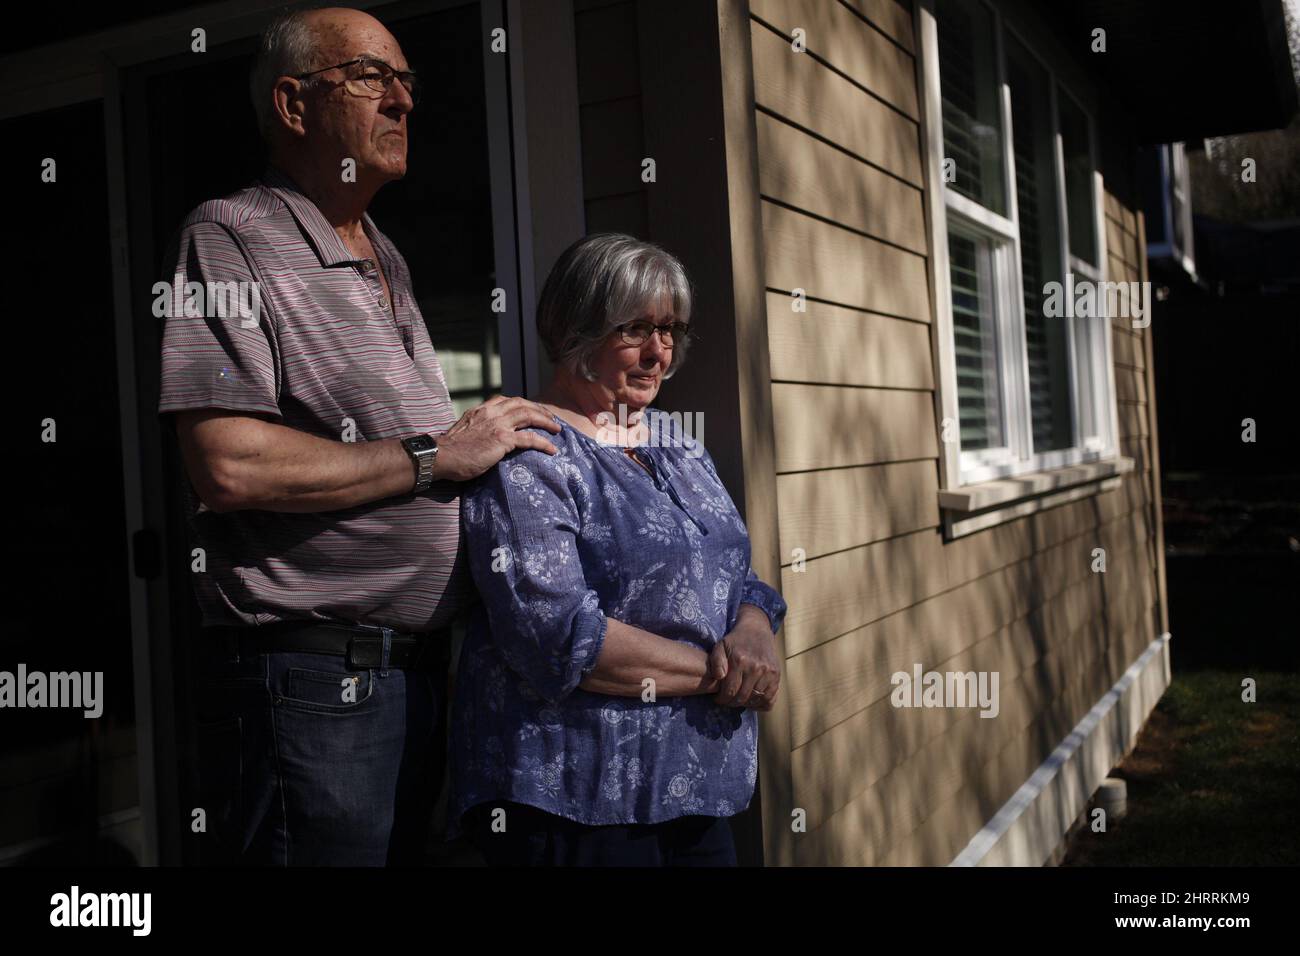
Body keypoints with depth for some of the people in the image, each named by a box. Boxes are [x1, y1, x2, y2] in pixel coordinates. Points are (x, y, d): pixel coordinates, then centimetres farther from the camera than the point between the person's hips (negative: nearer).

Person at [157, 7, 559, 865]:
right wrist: (438, 455, -15)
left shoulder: (389, 262, 18)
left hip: (417, 670, 8)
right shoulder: (233, 238, -9)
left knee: (407, 850, 17)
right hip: (308, 686, -8)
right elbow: (229, 464, -21)